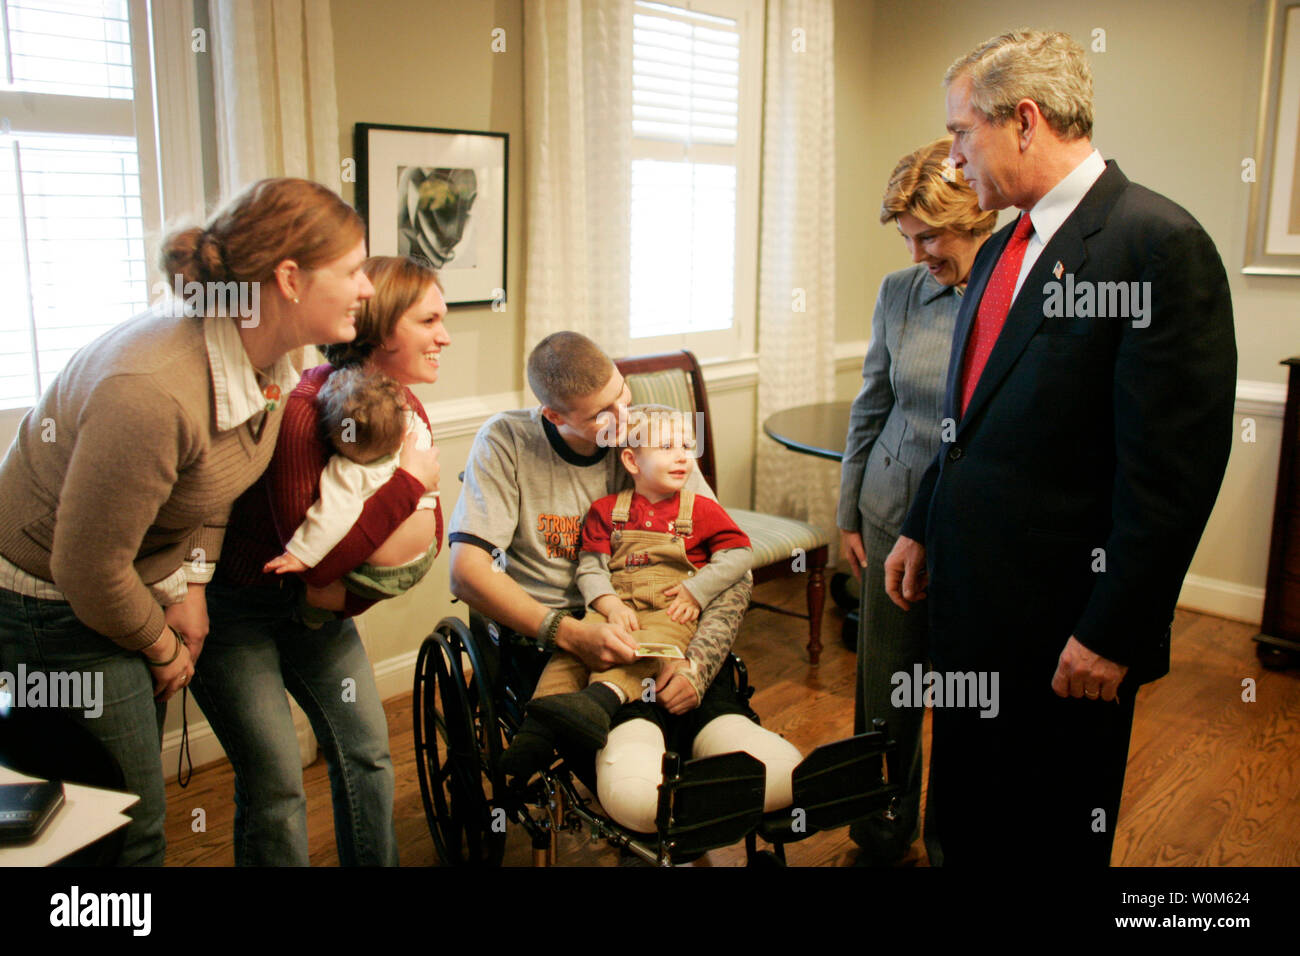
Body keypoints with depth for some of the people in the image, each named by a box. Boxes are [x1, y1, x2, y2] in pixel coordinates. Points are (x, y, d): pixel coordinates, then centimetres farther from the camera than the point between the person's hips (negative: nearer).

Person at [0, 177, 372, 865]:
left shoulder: (274, 360, -10)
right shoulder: (151, 393, -37)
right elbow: (88, 570, -27)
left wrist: (190, 583, -3)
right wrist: (164, 647, -11)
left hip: (147, 576, 8)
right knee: (127, 833, 5)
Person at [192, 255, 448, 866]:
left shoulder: (406, 409, -5)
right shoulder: (304, 409, -29)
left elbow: (427, 532, 0)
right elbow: (315, 563, -31)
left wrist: (350, 592, -16)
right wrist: (409, 481, -28)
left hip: (309, 606, 7)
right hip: (231, 602, -7)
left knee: (366, 747, 10)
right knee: (275, 782, -6)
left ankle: (377, 863, 29)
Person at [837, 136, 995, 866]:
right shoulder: (899, 293, 1)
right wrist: (849, 513, 11)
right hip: (894, 519, 4)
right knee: (884, 689, 14)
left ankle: (949, 844, 34)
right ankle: (883, 839, 37)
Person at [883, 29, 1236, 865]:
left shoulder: (1158, 243, -17)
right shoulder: (1002, 250, 10)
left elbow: (1173, 471, -19)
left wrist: (1112, 634, -18)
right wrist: (922, 530, 16)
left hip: (1062, 622, -7)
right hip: (971, 594, 8)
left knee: (1060, 833, 14)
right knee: (964, 817, 21)